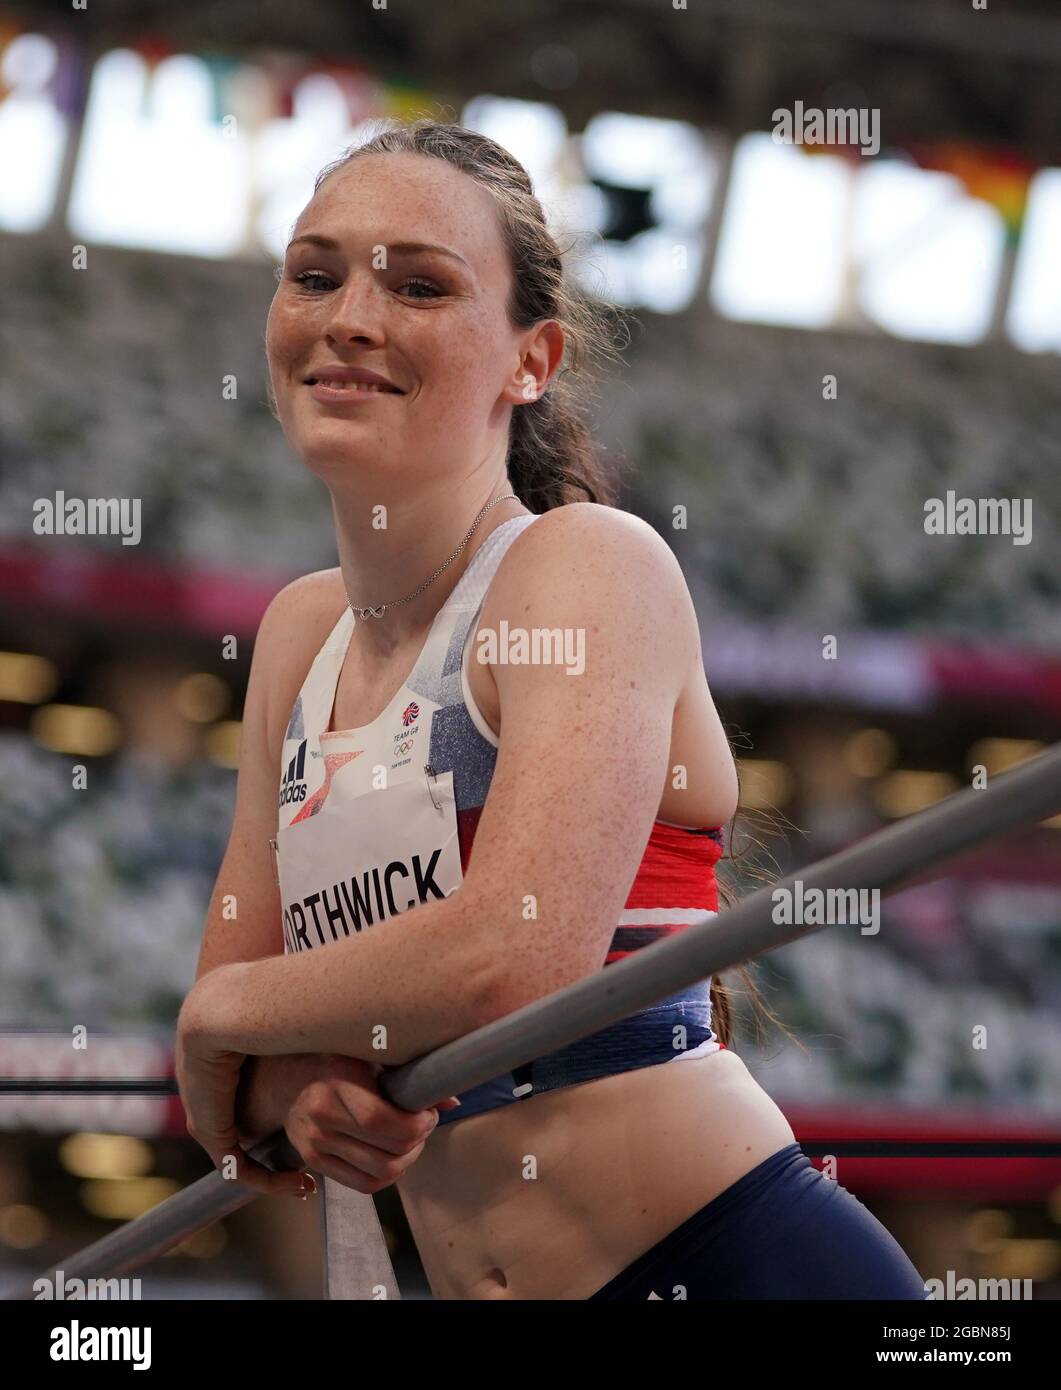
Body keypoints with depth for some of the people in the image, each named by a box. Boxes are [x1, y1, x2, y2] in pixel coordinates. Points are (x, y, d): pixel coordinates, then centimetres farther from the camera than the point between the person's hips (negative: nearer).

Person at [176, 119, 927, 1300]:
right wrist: (294, 1085, -12)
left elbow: (514, 956, -23)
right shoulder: (301, 634, 10)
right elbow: (233, 1012, 10)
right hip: (478, 1285, 7)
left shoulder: (590, 564, -10)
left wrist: (222, 1017, -9)